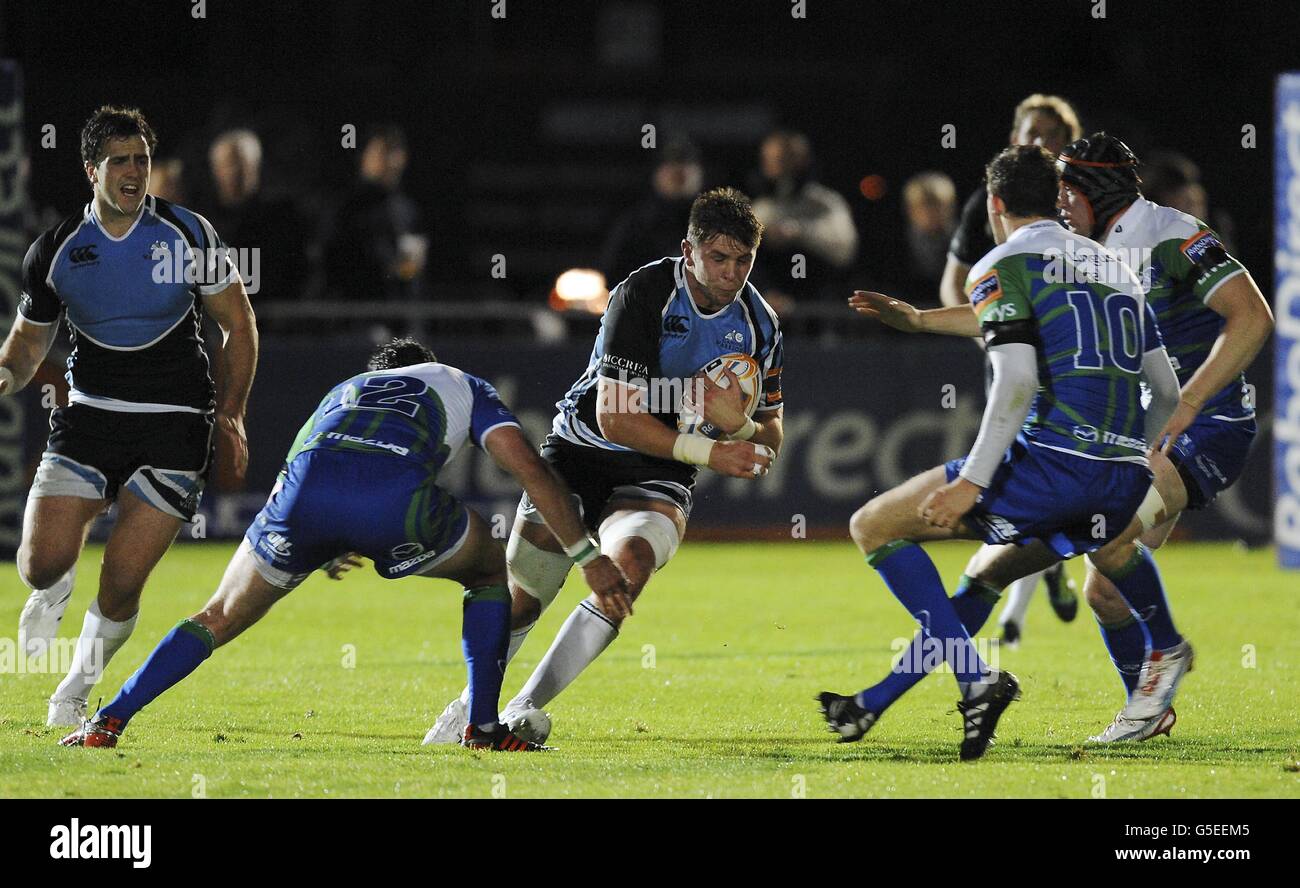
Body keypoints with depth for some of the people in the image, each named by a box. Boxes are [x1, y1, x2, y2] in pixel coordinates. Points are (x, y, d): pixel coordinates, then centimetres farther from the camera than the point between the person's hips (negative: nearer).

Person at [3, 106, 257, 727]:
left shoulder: (188, 234, -3)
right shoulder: (54, 251, 1)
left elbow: (238, 324, 5)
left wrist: (229, 416, -2)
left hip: (174, 426, -1)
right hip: (88, 418, 2)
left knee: (121, 586, -9)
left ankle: (75, 693, 19)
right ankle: (55, 591, 26)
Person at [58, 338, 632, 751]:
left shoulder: (343, 391, 44)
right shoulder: (462, 387, 35)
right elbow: (531, 469, 21)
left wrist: (324, 550, 61)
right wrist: (589, 557, 21)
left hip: (305, 485, 2)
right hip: (397, 499, -2)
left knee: (220, 619, 21)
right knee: (489, 570, 28)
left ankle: (107, 722, 12)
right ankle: (482, 727, 21)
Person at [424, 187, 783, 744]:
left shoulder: (759, 325, -3)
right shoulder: (643, 295, -19)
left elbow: (769, 442, 7)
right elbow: (616, 418, -22)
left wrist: (738, 425, -17)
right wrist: (708, 453, -26)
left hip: (658, 475, 2)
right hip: (582, 449, -2)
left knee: (631, 559, -30)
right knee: (524, 589, -8)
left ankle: (522, 711, -25)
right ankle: (472, 703, 25)